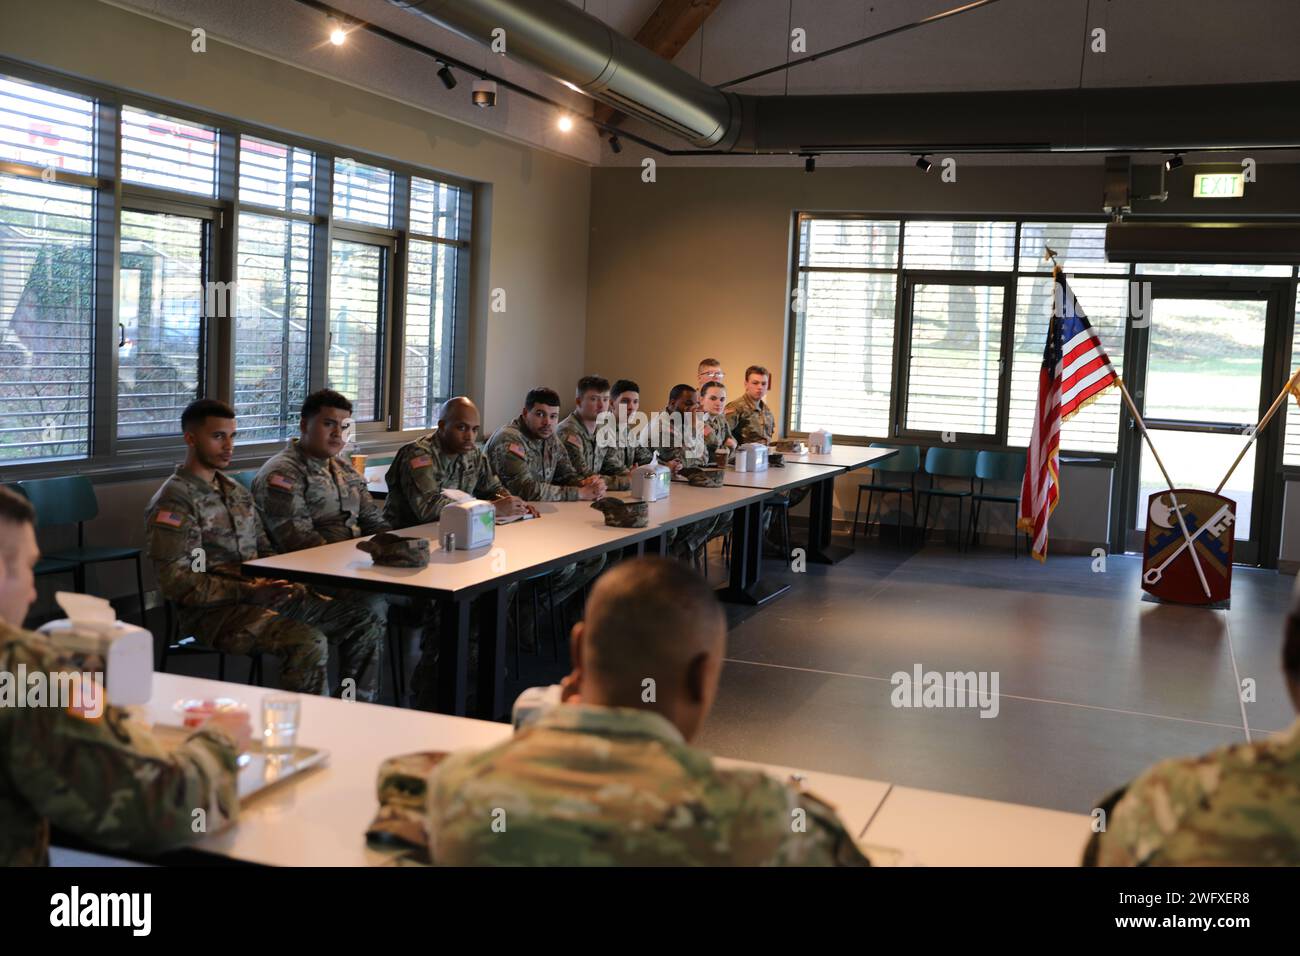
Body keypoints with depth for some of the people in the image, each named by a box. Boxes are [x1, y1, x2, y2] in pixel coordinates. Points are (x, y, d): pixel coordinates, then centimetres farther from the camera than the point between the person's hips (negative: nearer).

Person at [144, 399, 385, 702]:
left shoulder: (237, 491, 18)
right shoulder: (173, 502, -8)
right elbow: (177, 582, -15)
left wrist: (288, 581, 3)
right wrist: (247, 591, -20)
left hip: (260, 596, 8)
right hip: (213, 610, -8)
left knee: (366, 623, -2)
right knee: (309, 642, -32)